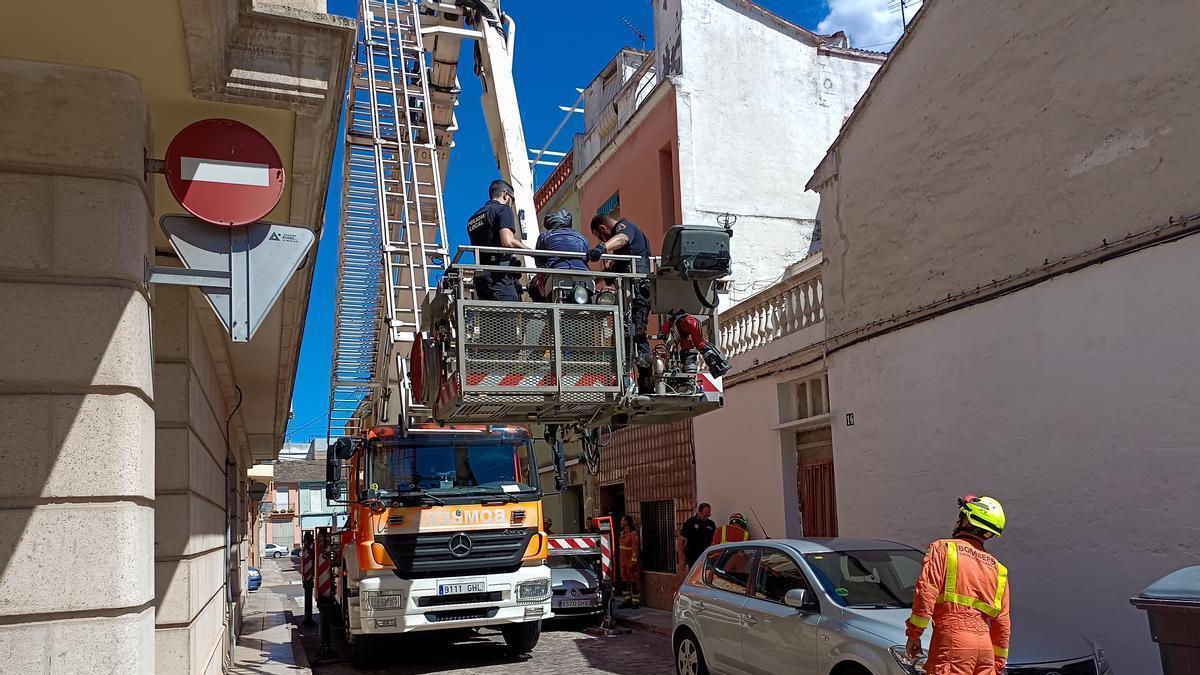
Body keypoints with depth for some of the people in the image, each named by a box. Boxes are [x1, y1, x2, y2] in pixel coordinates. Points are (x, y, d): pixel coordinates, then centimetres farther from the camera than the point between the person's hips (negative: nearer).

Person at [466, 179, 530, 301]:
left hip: (480, 275, 8)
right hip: (500, 275, -8)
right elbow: (508, 242, -14)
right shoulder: (503, 209, 1)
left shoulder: (472, 218, 25)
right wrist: (529, 250, -1)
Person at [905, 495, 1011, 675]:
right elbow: (1002, 621, 19)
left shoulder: (942, 549, 3)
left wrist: (914, 634, -5)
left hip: (952, 637, -6)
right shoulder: (997, 568, 19)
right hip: (986, 645, 6)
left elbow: (926, 592, -9)